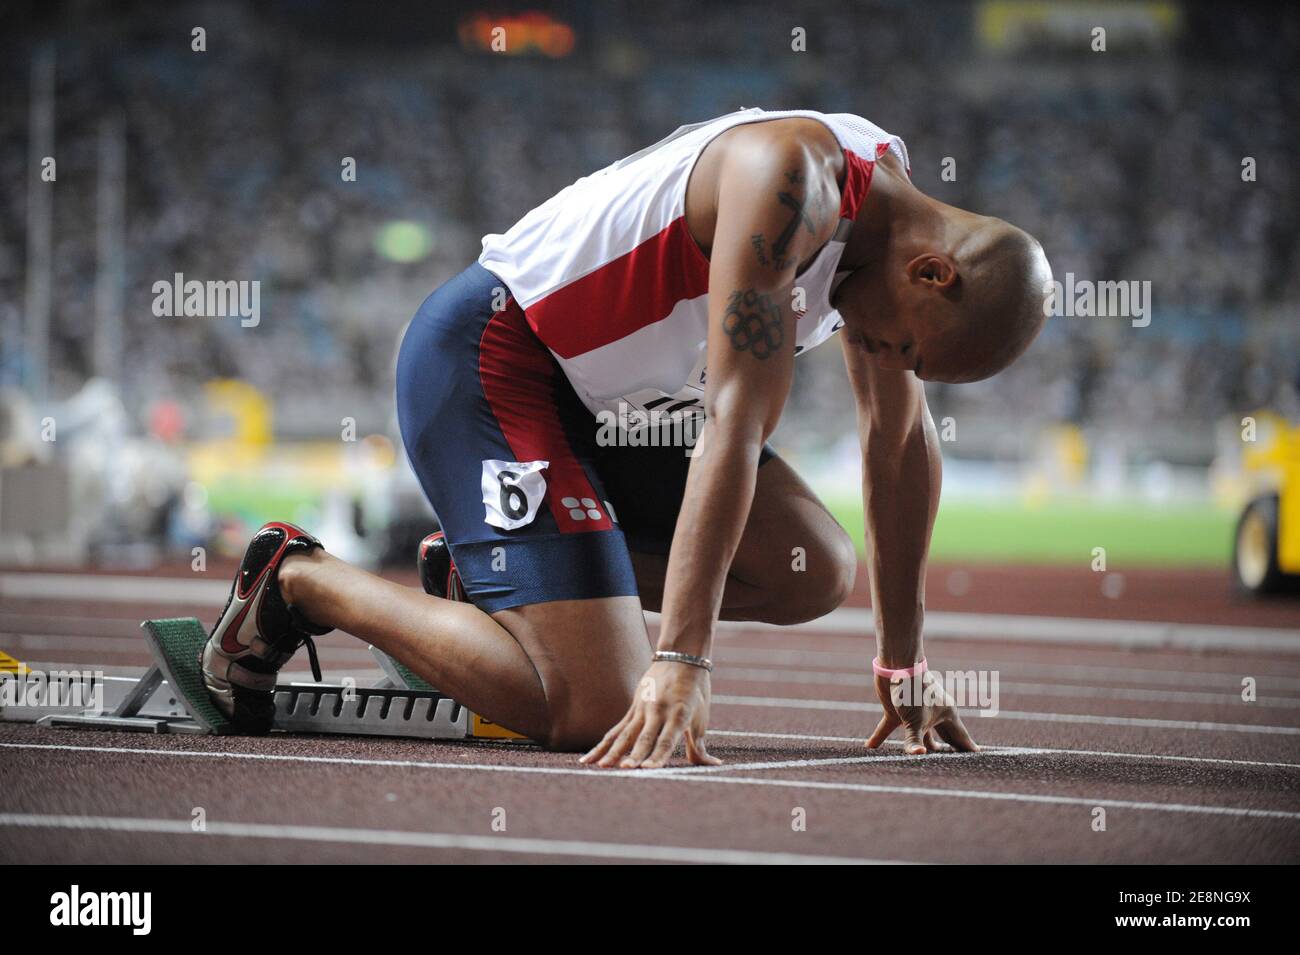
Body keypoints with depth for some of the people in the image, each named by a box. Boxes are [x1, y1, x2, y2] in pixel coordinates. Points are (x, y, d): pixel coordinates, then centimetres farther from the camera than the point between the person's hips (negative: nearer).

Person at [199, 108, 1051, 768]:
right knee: (593, 710, -19)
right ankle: (298, 579, -1)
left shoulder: (890, 208, 2)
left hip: (600, 394, 10)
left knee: (816, 575, 2)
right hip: (485, 355, -10)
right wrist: (683, 660, -36)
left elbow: (903, 440, 11)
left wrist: (906, 666, 12)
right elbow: (736, 420, -32)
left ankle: (481, 570, 11)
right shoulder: (789, 177, -27)